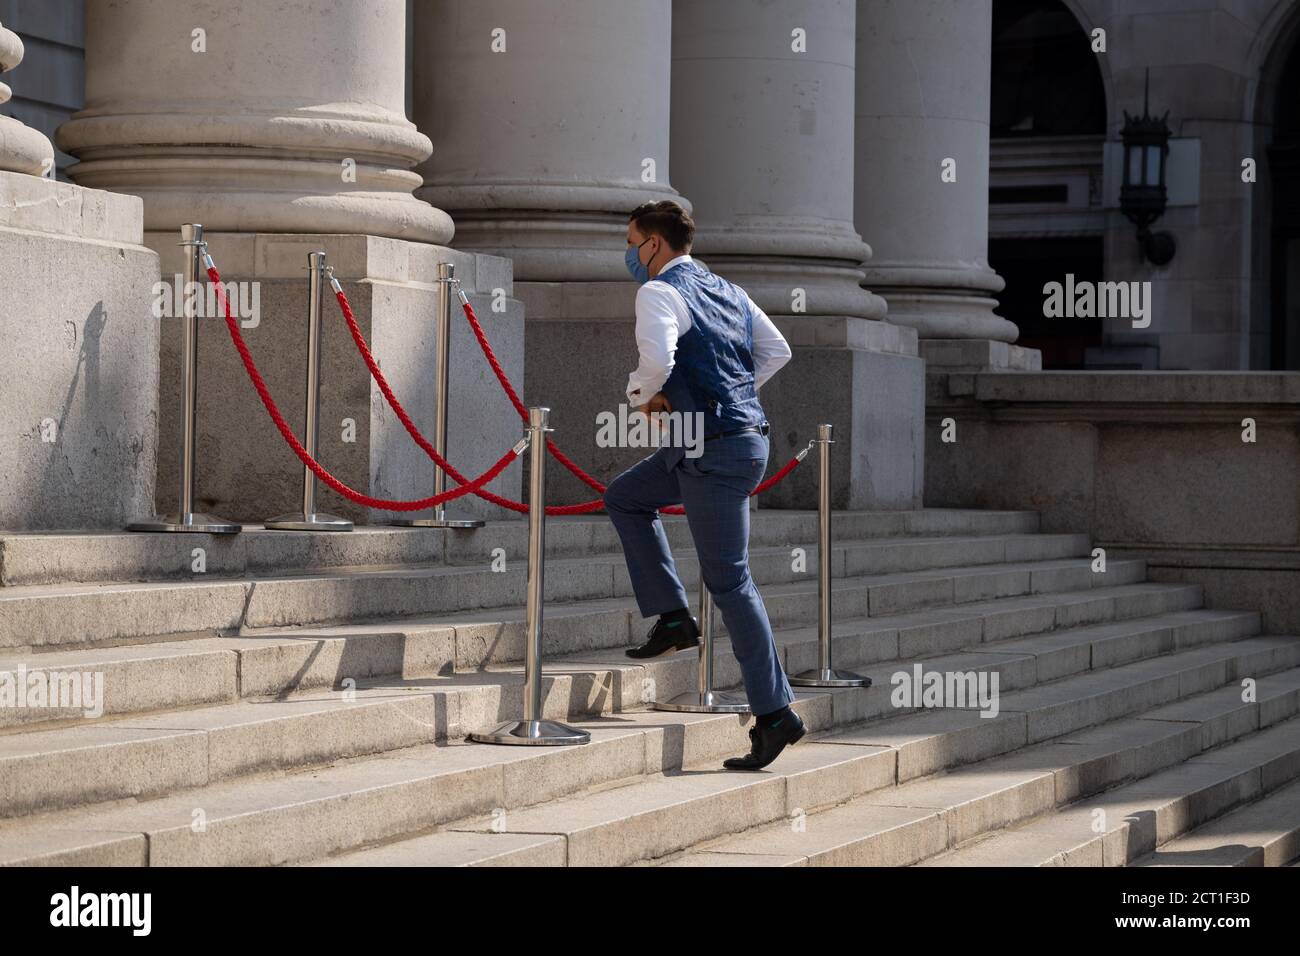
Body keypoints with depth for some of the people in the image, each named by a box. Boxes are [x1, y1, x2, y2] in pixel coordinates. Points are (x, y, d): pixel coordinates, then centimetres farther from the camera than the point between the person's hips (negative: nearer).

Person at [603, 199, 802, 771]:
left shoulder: (659, 292, -11)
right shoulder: (727, 290, 16)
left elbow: (658, 359, -28)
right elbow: (777, 352, 19)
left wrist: (642, 396, -6)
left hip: (715, 452, -9)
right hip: (743, 431, 9)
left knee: (728, 580, -5)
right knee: (625, 498, 23)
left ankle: (775, 713, -3)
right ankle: (673, 617, 17)